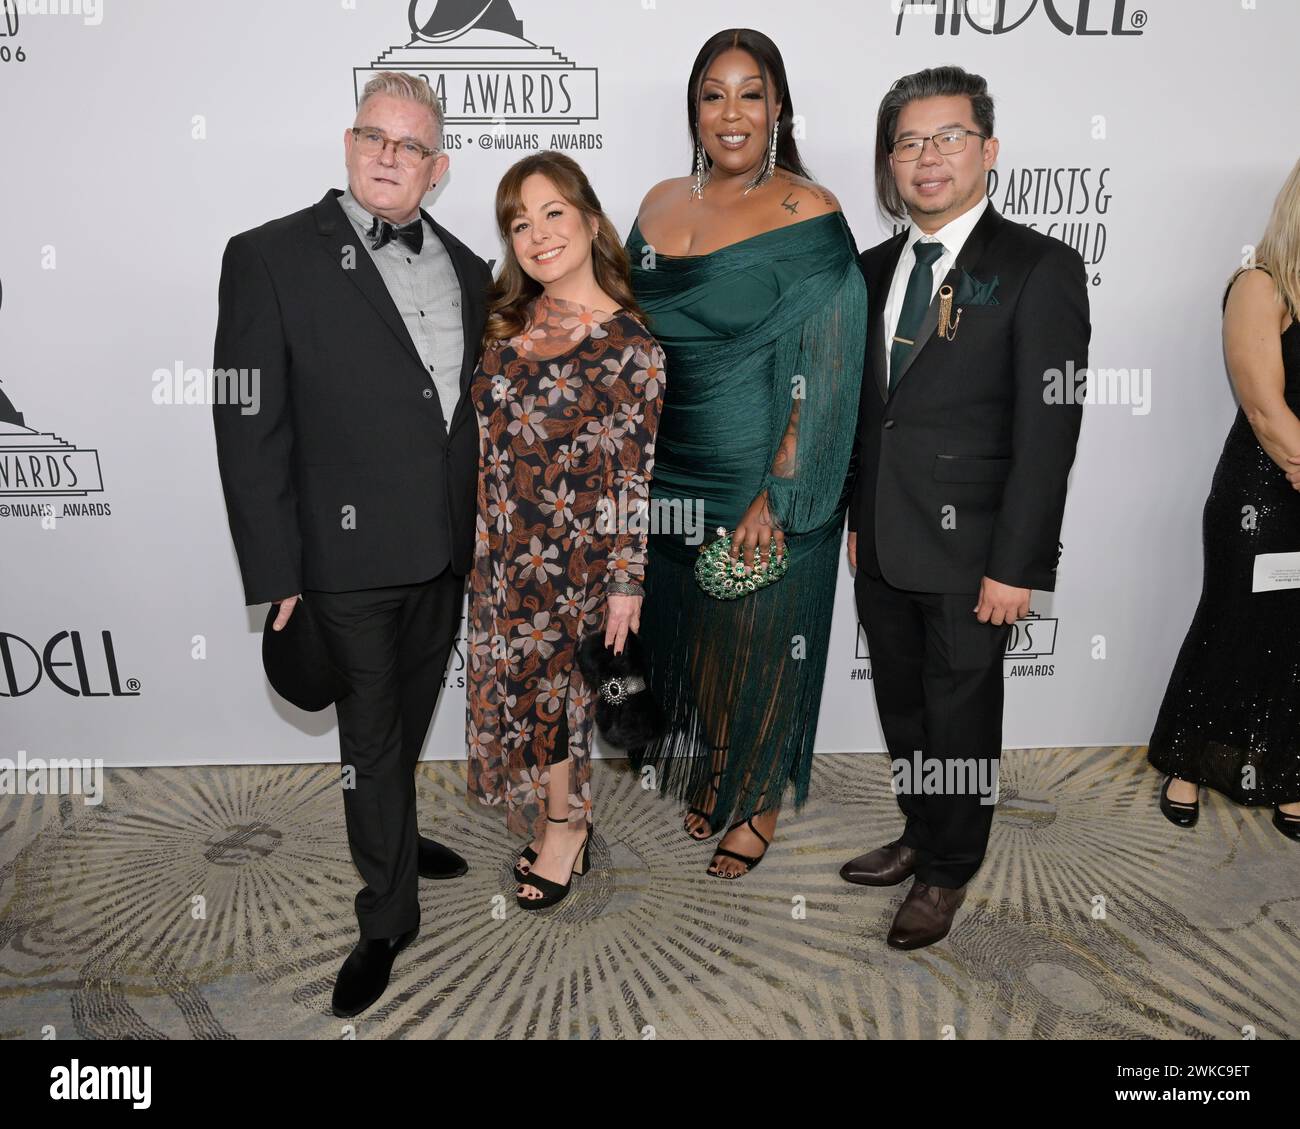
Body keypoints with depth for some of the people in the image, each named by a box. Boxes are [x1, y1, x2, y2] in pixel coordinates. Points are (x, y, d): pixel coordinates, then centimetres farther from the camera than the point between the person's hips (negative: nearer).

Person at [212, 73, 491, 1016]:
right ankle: (388, 916, 26)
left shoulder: (466, 268, 7)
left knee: (410, 718, 22)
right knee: (371, 733, 8)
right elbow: (249, 426, -11)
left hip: (449, 549, 5)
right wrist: (276, 573, -13)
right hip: (353, 550, -5)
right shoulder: (273, 257, -9)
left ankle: (394, 835, 48)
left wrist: (480, 529, 11)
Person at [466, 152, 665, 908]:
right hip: (499, 548, 6)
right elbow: (486, 432, 12)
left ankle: (562, 823, 30)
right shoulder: (511, 319, 4)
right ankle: (557, 817, 35)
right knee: (515, 678, 15)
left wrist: (627, 581, -13)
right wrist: (476, 529, 11)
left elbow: (635, 477, -14)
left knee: (546, 682, 6)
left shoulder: (631, 345, -14)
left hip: (572, 553, -6)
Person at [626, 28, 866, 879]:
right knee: (689, 634, 17)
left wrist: (776, 497, -21)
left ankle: (760, 800, 33)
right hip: (672, 481, 5)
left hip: (766, 487, -5)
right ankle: (708, 777, 41)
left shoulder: (810, 216, -12)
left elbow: (825, 372, -16)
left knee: (762, 640, 9)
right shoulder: (662, 205, 6)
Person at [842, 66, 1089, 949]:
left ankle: (948, 873, 30)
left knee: (960, 717, 9)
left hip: (969, 549, -5)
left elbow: (1048, 430, -13)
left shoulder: (1040, 268, -8)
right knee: (903, 709, 17)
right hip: (883, 546, 6)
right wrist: (857, 516, 11)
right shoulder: (875, 269, 10)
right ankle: (920, 838, 39)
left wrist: (1015, 566, -16)